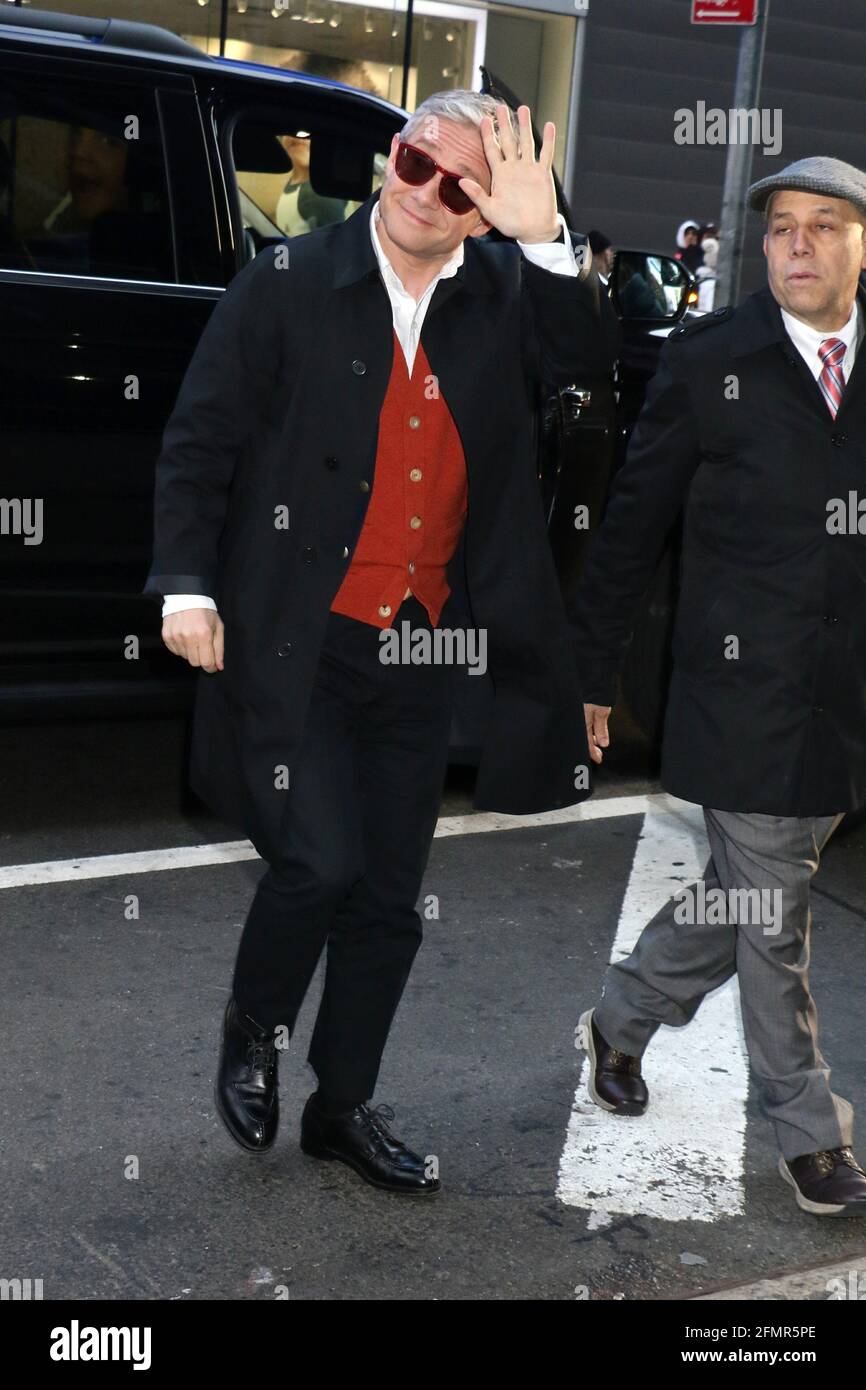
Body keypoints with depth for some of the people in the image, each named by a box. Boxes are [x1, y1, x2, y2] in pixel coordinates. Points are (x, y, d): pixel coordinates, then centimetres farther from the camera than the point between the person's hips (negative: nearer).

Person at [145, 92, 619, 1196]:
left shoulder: (504, 290, 5)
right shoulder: (287, 284, -4)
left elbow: (595, 358, -8)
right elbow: (198, 443, -3)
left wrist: (544, 237, -17)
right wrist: (187, 586, -11)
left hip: (419, 652, 4)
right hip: (294, 647, -4)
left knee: (389, 899, 11)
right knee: (319, 863, -14)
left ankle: (344, 1107, 30)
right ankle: (252, 1032, 18)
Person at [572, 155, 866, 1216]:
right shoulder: (707, 361, -5)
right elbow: (631, 524, -2)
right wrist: (593, 672, -1)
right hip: (744, 697, -4)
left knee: (745, 897, 17)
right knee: (771, 918, 6)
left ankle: (622, 1020, 41)